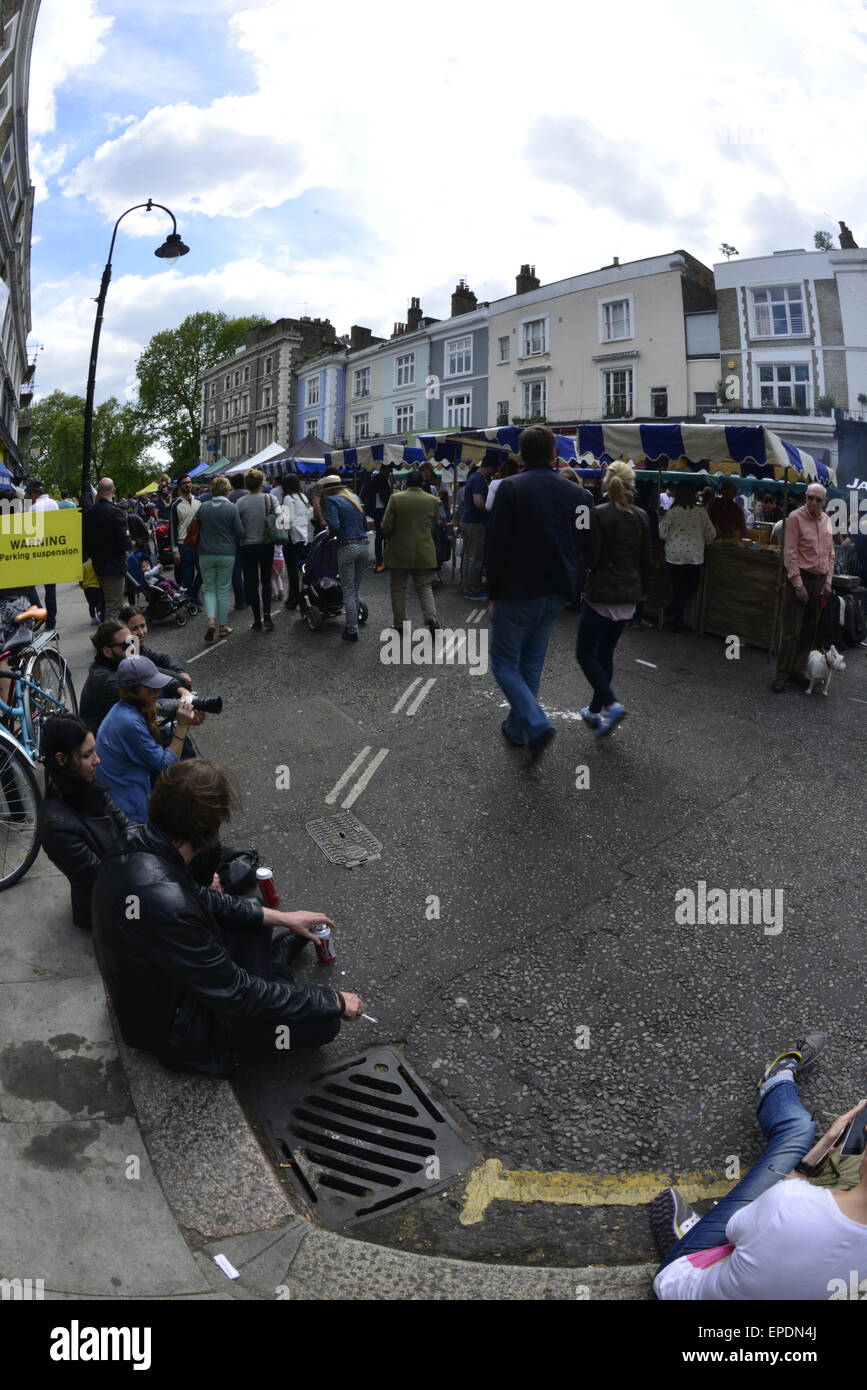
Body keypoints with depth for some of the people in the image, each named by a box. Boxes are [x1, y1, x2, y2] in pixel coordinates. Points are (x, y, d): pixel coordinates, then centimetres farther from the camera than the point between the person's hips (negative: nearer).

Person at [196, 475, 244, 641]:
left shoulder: (203, 507, -1)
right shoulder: (232, 508, -10)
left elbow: (198, 528, 10)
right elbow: (240, 532, -9)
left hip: (206, 554, 2)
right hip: (226, 554, -2)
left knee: (209, 588, 10)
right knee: (223, 589, 8)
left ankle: (211, 620, -11)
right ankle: (223, 626, 12)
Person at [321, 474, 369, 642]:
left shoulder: (331, 501, -4)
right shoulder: (354, 499, 17)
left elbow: (334, 525, -16)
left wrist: (332, 535, 4)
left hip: (347, 547, -6)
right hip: (364, 545, 6)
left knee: (348, 591, 1)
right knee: (356, 590, 15)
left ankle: (352, 631, 3)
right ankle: (354, 622, 22)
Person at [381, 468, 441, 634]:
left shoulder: (396, 498, -9)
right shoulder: (433, 501, 0)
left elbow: (386, 527, -9)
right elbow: (435, 528, 8)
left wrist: (388, 537, 11)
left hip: (399, 552, -2)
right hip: (424, 553, 2)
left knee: (398, 589, 10)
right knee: (425, 587, 10)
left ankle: (399, 623, 15)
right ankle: (431, 617, -8)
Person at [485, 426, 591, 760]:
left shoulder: (511, 488, -11)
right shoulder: (578, 494, 3)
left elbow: (496, 546, -12)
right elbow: (584, 547, 5)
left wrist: (493, 594, -4)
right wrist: (569, 585, 13)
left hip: (518, 592, -5)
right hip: (556, 594, 5)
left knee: (504, 663, 6)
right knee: (531, 663, 18)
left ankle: (536, 724, -12)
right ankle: (517, 729, 28)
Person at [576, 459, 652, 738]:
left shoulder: (599, 514, -12)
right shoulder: (641, 517, 4)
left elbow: (591, 556, -14)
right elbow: (646, 559, 9)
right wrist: (643, 588, 23)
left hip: (601, 593, -6)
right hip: (629, 594, 6)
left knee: (585, 653, 2)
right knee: (605, 653, 15)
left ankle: (611, 704, -14)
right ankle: (595, 710, 22)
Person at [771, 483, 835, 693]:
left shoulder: (826, 521, 11)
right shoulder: (796, 517, -8)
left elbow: (830, 553, 16)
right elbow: (790, 552, -11)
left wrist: (828, 581, 7)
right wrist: (798, 584, -14)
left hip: (819, 581, 6)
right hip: (800, 577, -6)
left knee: (810, 630, 8)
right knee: (791, 630, -6)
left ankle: (796, 670, 18)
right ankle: (781, 675, 0)